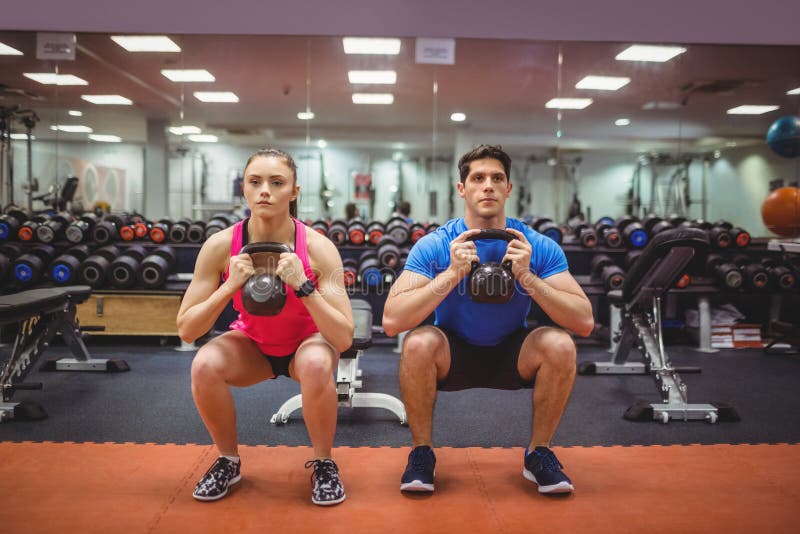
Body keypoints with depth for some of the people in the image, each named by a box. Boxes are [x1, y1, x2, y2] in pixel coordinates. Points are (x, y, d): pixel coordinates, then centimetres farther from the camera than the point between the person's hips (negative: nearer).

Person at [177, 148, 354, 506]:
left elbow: (344, 339, -28)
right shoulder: (221, 246, -21)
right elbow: (185, 330, -19)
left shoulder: (317, 248, -26)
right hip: (251, 344, 2)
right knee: (204, 365, -29)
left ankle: (323, 463, -7)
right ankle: (229, 461, 0)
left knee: (317, 364, -35)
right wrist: (230, 286, -33)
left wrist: (302, 284, -40)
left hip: (306, 341, -2)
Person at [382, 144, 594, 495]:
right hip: (451, 354, -1)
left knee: (560, 345, -28)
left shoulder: (538, 246, -15)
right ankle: (421, 454, -8)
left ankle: (538, 454, -4)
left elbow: (585, 322, -22)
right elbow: (392, 321, -29)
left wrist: (527, 277, -33)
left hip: (511, 356, 1)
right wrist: (452, 274, -36)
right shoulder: (434, 246, -18)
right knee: (417, 344, -32)